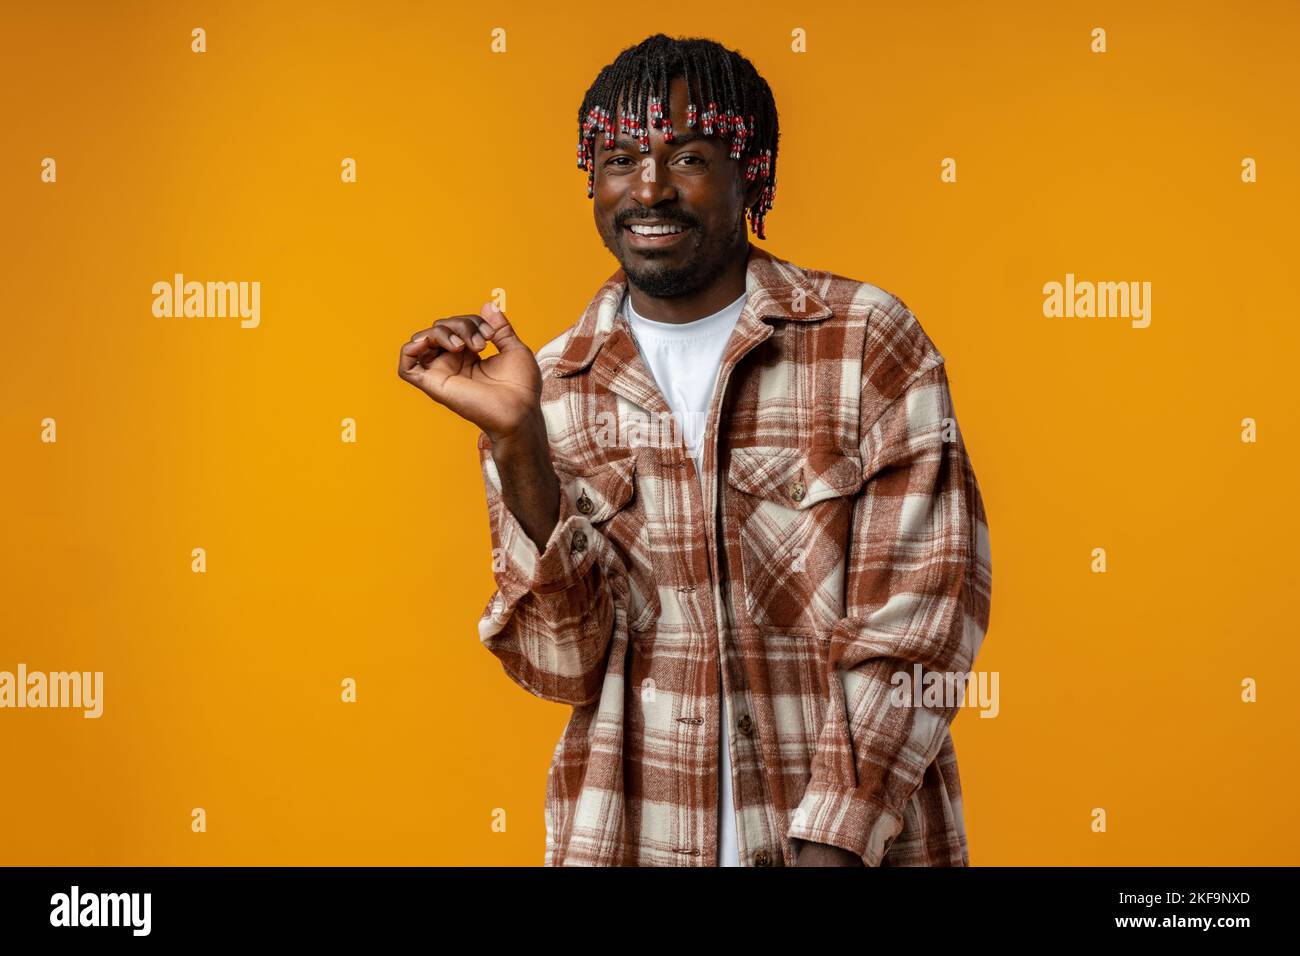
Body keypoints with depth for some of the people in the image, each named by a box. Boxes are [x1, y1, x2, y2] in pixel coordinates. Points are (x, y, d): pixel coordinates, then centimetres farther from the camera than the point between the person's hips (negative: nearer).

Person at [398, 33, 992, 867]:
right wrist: (517, 441, -17)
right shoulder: (550, 390, 0)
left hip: (861, 838, -1)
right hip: (629, 840, 2)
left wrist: (832, 837, -18)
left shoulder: (869, 339, -6)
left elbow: (918, 615, -10)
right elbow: (562, 665, -6)